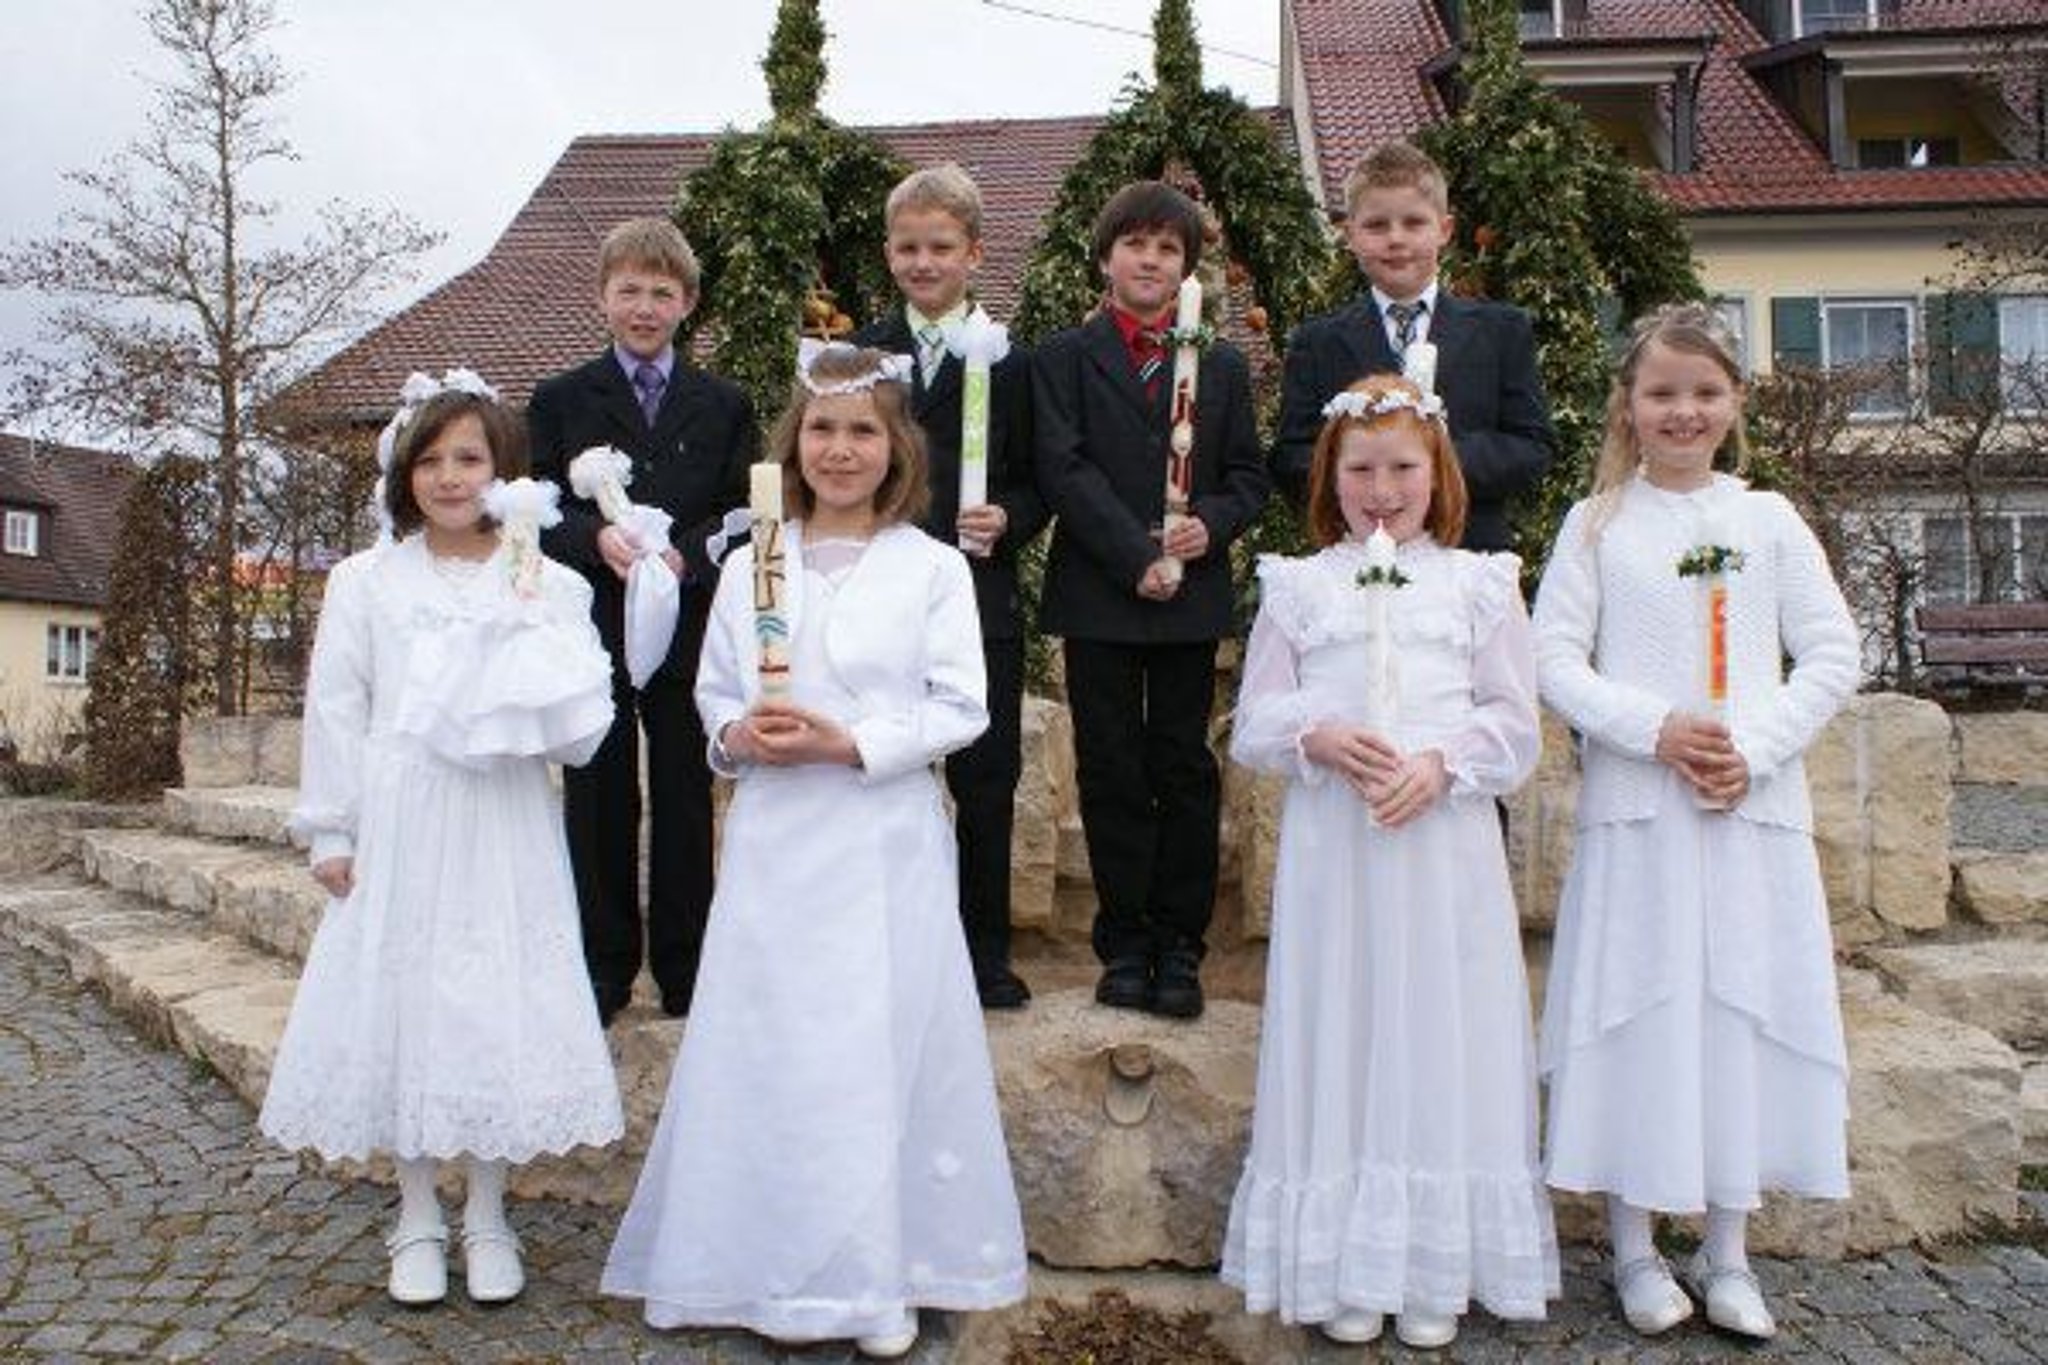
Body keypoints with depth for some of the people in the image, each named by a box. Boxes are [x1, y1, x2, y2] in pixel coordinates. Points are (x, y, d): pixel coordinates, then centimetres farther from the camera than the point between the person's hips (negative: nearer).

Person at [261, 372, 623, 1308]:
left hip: (504, 830, -1)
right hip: (397, 827, 1)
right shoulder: (365, 581, 4)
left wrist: (533, 625, -14)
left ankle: (486, 1216, 22)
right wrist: (331, 833, 2)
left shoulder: (546, 585, 1)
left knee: (497, 1005, 4)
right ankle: (417, 1216, 24)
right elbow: (336, 712, 5)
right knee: (398, 1001, 6)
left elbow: (579, 732, -4)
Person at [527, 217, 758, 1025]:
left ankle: (684, 971, 19)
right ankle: (603, 968, 18)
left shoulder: (724, 405, 9)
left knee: (685, 801, 7)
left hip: (690, 628, 1)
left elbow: (743, 513, 5)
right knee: (598, 803, 6)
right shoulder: (561, 400, 8)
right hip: (593, 628, 0)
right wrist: (596, 538, -17)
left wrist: (687, 553, -14)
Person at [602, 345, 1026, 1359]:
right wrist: (737, 736, -9)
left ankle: (880, 1279, 19)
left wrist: (850, 743, -15)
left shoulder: (933, 568, -1)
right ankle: (755, 1260, 25)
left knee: (879, 1046, 3)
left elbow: (961, 707, -5)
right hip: (772, 838, 3)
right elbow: (712, 691, 12)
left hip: (885, 839, -2)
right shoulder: (751, 564, 8)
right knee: (759, 1045, 7)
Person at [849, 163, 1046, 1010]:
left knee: (986, 783, 7)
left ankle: (984, 954, 22)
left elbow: (1034, 484, 5)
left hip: (981, 604, -1)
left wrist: (1007, 521, -15)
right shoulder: (857, 355, 8)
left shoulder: (1011, 361, 3)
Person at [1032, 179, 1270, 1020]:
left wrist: (1212, 523, -11)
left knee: (1185, 770, 5)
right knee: (1110, 772, 4)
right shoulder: (1062, 358, 5)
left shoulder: (1221, 366, 13)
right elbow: (1064, 470, -7)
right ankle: (1124, 944, 15)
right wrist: (1137, 557, -15)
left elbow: (1248, 476, 11)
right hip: (1098, 599, -2)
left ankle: (1178, 947, 15)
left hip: (1191, 599, 2)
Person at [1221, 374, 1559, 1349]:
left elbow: (1515, 722, 4)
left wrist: (1440, 761, -13)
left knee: (1441, 1038, 5)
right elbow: (1252, 723, 5)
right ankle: (1346, 1268, 17)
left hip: (1445, 843, 0)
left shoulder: (1478, 585, 7)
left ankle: (1436, 1270, 20)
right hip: (1332, 844, 0)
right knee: (1338, 1039, 4)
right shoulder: (1297, 587, 7)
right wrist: (1319, 737, -14)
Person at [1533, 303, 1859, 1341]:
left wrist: (1753, 747, -9)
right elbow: (1553, 658, -3)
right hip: (1634, 809, -2)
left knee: (1746, 1011, 6)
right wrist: (1654, 728, -15)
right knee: (1638, 1012, 2)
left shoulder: (1768, 519, 8)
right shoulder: (1598, 522, 3)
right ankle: (1633, 1246, 18)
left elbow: (1832, 653, 4)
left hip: (1755, 809, 2)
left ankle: (1727, 1253, 22)